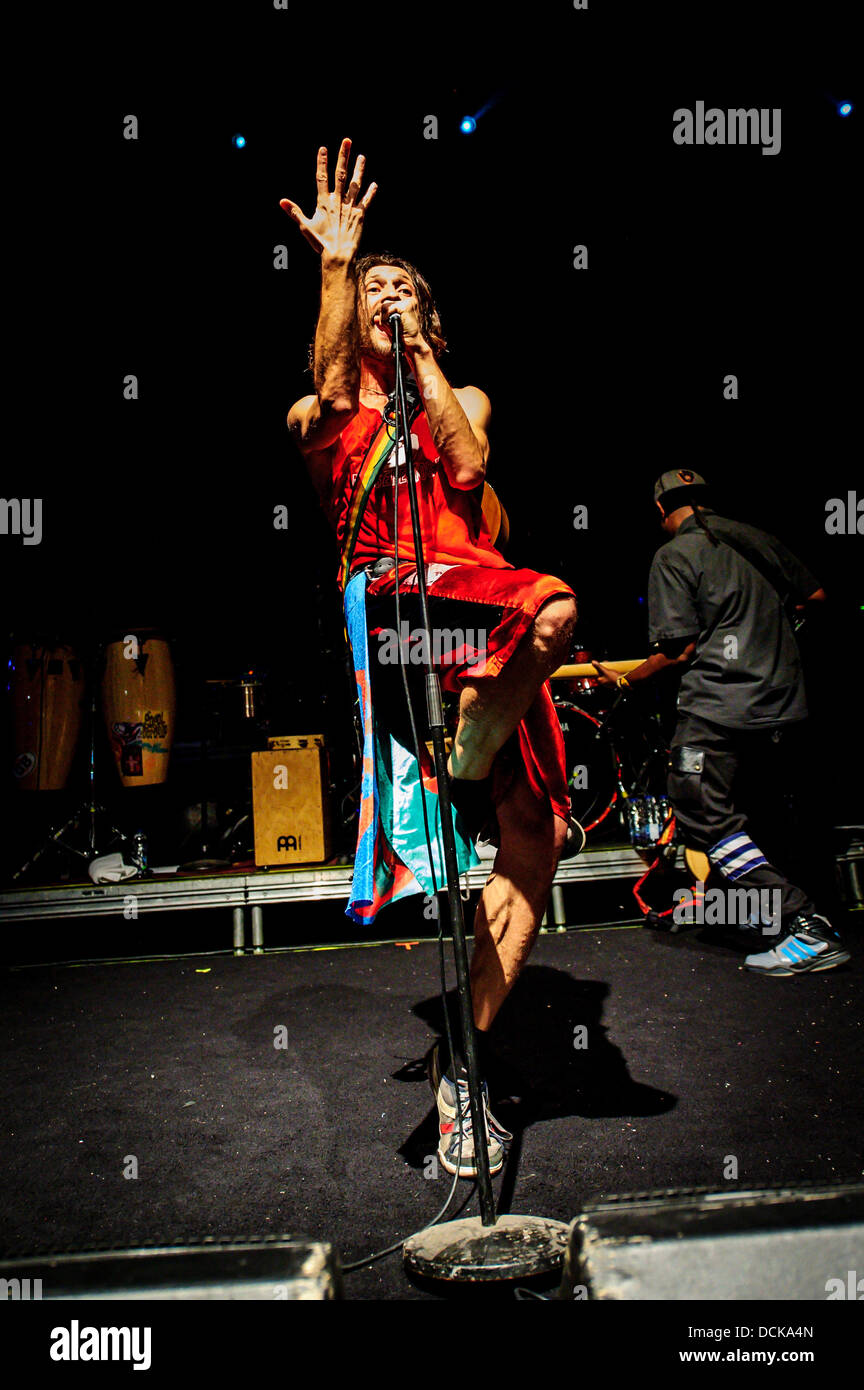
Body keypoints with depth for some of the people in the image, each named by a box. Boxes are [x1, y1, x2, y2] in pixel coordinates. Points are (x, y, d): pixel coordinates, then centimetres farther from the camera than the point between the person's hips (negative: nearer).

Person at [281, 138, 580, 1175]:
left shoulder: (464, 397, 28)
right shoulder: (319, 416, 22)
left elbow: (467, 467, 4)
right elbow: (327, 390, -5)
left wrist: (422, 353, 8)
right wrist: (335, 264, -11)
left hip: (469, 596, 3)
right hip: (385, 601, -3)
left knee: (533, 836, -9)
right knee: (554, 604, -35)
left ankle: (460, 1056, 0)